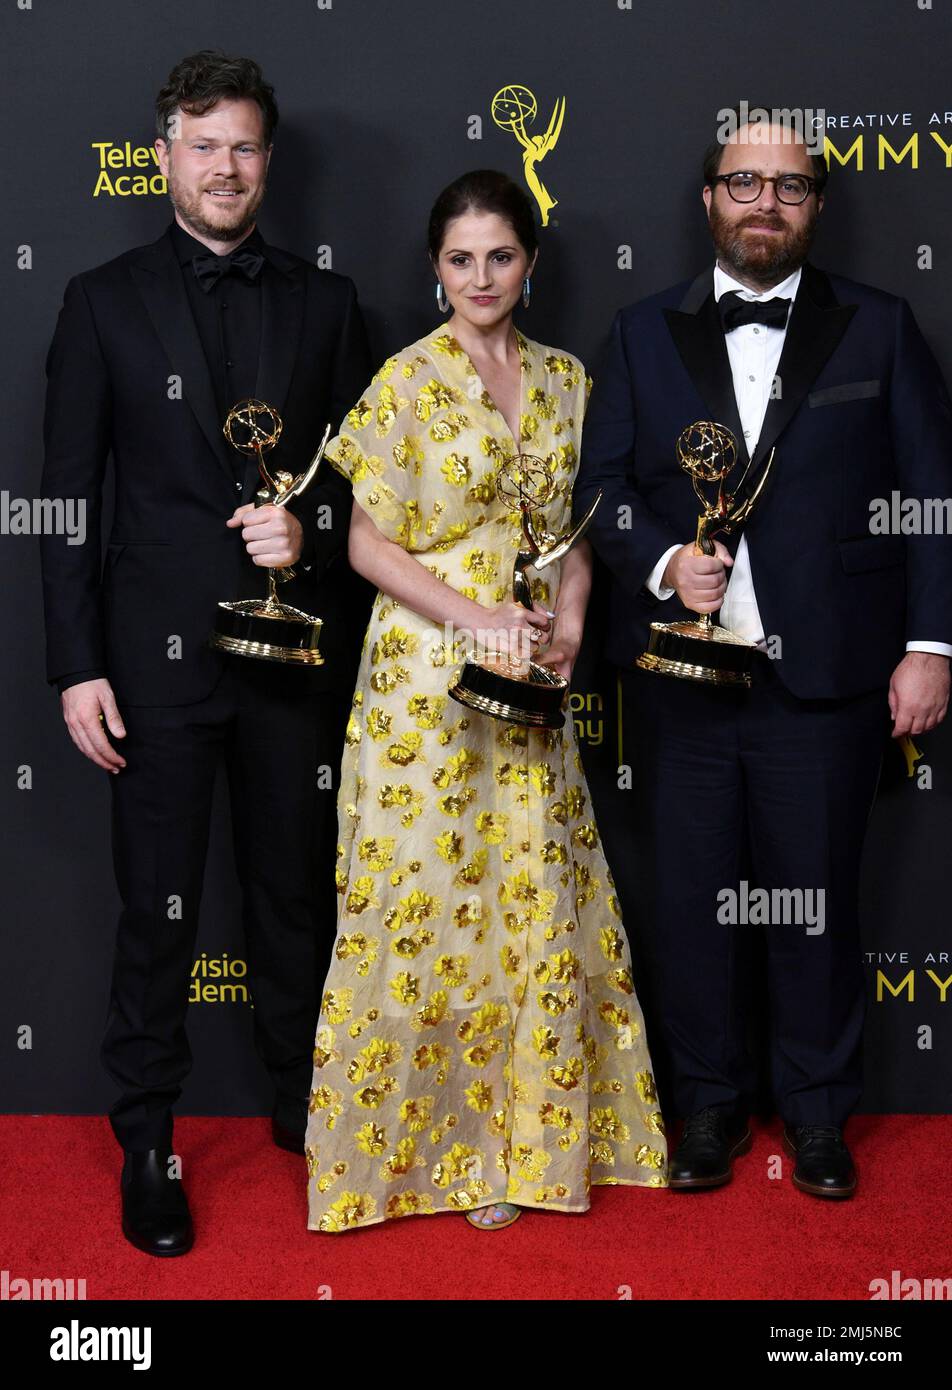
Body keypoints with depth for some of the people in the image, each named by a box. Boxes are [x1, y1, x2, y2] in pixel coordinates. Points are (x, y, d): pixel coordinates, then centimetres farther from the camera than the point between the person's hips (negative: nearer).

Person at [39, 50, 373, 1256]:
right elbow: (66, 499, 0)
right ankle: (146, 1142, 19)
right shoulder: (104, 303, 3)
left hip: (297, 650, 2)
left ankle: (303, 1104, 32)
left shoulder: (323, 303, 9)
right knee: (157, 908, 4)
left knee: (297, 893, 14)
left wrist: (311, 526, -12)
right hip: (158, 651, -2)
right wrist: (76, 667, -5)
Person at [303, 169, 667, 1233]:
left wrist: (570, 609, -4)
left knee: (531, 895, 7)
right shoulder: (407, 379, -6)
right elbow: (369, 544, -8)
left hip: (531, 682, 4)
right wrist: (478, 617, -17)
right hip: (427, 677, -4)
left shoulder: (564, 379, 9)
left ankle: (519, 1127, 23)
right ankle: (421, 1134, 18)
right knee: (426, 896, 2)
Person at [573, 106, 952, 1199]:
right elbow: (602, 489, 7)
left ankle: (817, 1112, 26)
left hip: (826, 677, -1)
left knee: (817, 903, 7)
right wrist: (663, 564, -11)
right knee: (691, 900, 10)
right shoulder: (644, 334, 10)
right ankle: (708, 1104, 27)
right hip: (682, 670, 2)